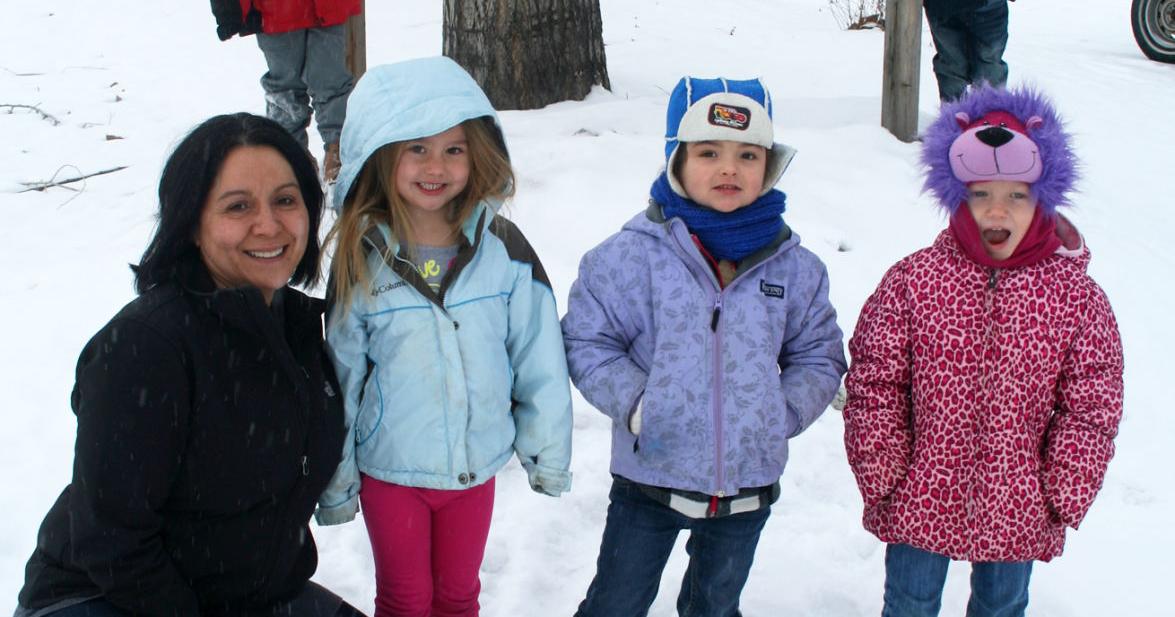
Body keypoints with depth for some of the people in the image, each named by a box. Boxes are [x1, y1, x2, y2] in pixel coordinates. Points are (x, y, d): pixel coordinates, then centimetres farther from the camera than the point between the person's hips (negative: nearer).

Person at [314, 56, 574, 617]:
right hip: (390, 471, -1)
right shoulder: (359, 262, -13)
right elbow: (339, 378, -5)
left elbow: (540, 360, -3)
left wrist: (547, 452, 3)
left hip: (476, 465, 1)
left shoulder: (503, 248, -11)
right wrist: (335, 483, 1)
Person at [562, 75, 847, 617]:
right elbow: (585, 339, -9)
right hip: (650, 474, -3)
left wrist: (784, 412, -9)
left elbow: (819, 355, 7)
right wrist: (634, 403, -21)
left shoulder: (794, 267, -3)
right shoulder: (633, 253, -15)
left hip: (748, 482, 3)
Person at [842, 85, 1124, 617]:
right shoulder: (912, 281, -13)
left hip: (1018, 510, 1)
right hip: (919, 498, -1)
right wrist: (879, 472, -9)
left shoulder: (1077, 298, -10)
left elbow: (1091, 405, -4)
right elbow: (873, 382, -8)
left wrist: (1068, 493, -6)